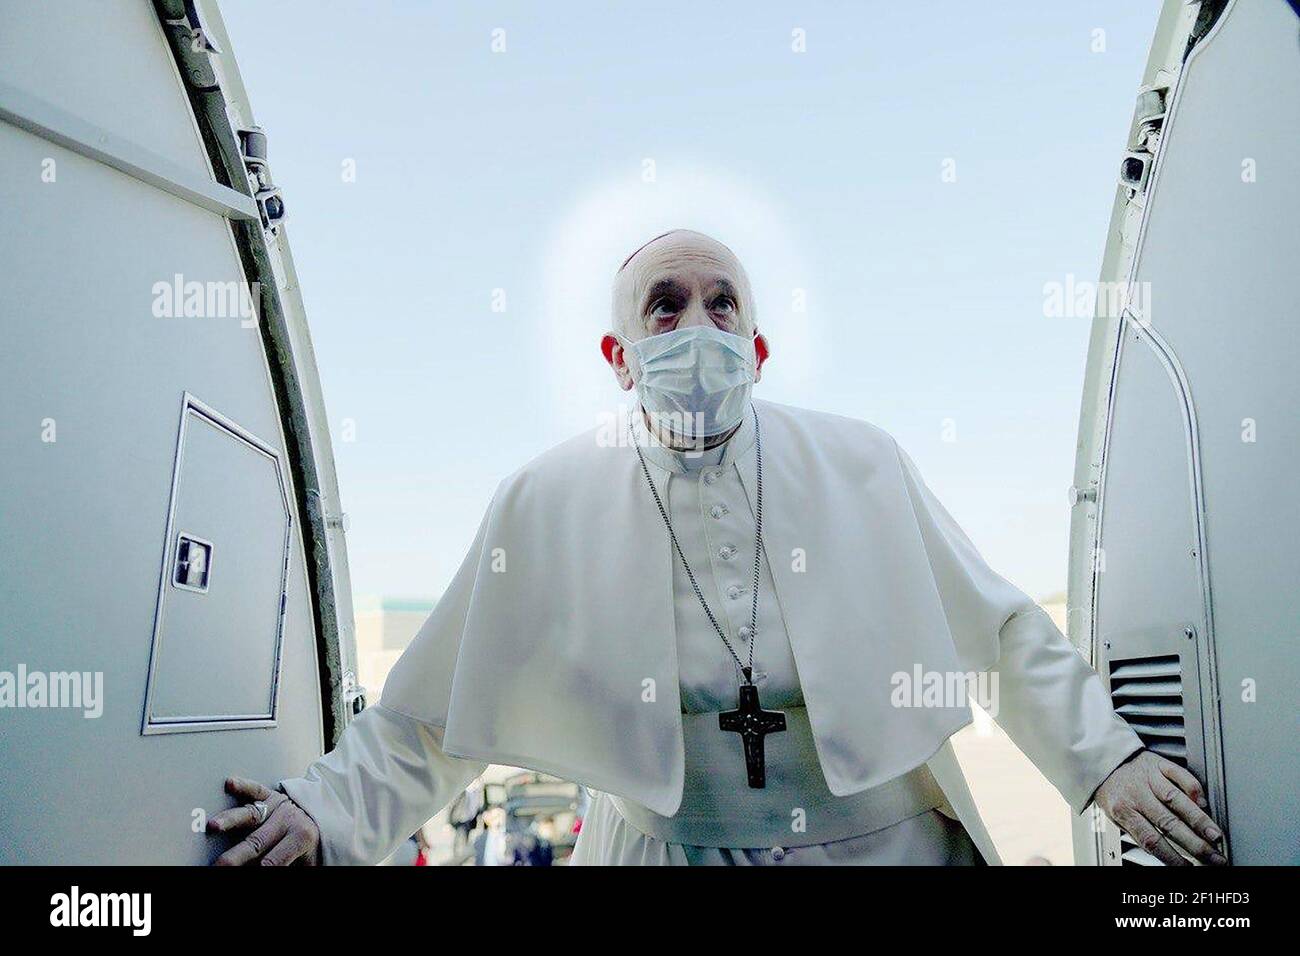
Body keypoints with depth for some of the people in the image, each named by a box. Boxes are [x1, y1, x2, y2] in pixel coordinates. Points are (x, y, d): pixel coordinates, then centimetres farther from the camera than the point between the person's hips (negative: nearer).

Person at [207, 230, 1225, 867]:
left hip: (895, 836, 1)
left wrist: (1106, 759, -2)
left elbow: (1005, 633, 7)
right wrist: (324, 816, -13)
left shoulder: (863, 465, -2)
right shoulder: (548, 503, -4)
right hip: (672, 849, 0)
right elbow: (427, 722, 1)